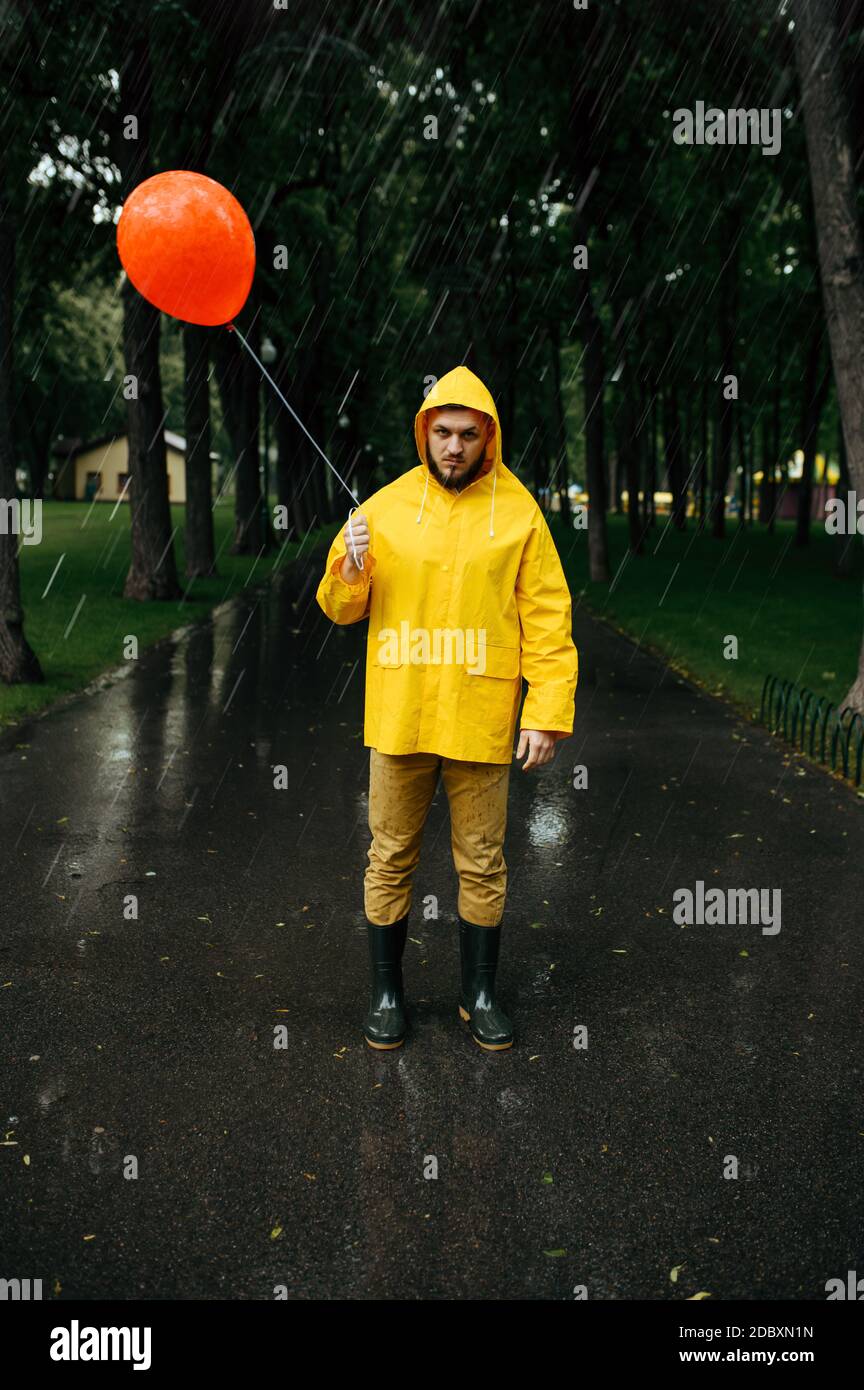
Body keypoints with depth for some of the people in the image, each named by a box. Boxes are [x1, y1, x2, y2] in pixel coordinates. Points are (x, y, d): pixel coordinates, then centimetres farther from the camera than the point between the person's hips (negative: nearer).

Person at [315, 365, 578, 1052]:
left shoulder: (519, 510, 0)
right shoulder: (385, 506, 3)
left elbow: (547, 620, -2)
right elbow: (341, 608, 7)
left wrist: (548, 712, -8)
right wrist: (352, 569, -15)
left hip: (481, 720, -1)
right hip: (398, 718, 1)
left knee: (483, 864, 10)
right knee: (391, 858, 11)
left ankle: (480, 992, 29)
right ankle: (386, 990, 28)